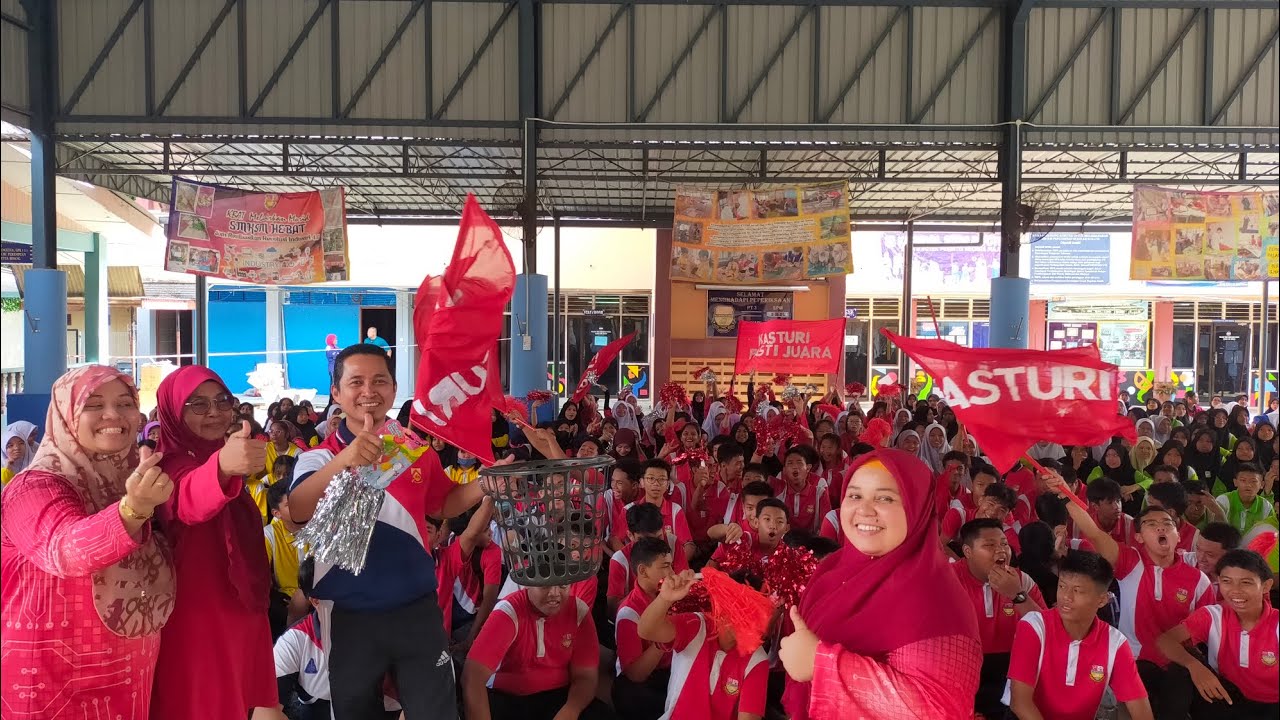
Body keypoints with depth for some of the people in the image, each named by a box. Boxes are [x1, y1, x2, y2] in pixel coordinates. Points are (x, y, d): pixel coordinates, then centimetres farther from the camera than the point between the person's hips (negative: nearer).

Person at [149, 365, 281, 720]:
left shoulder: (227, 454, 9)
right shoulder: (174, 464, -17)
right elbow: (190, 500, -44)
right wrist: (223, 464, -62)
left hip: (239, 612, 8)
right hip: (197, 621, -8)